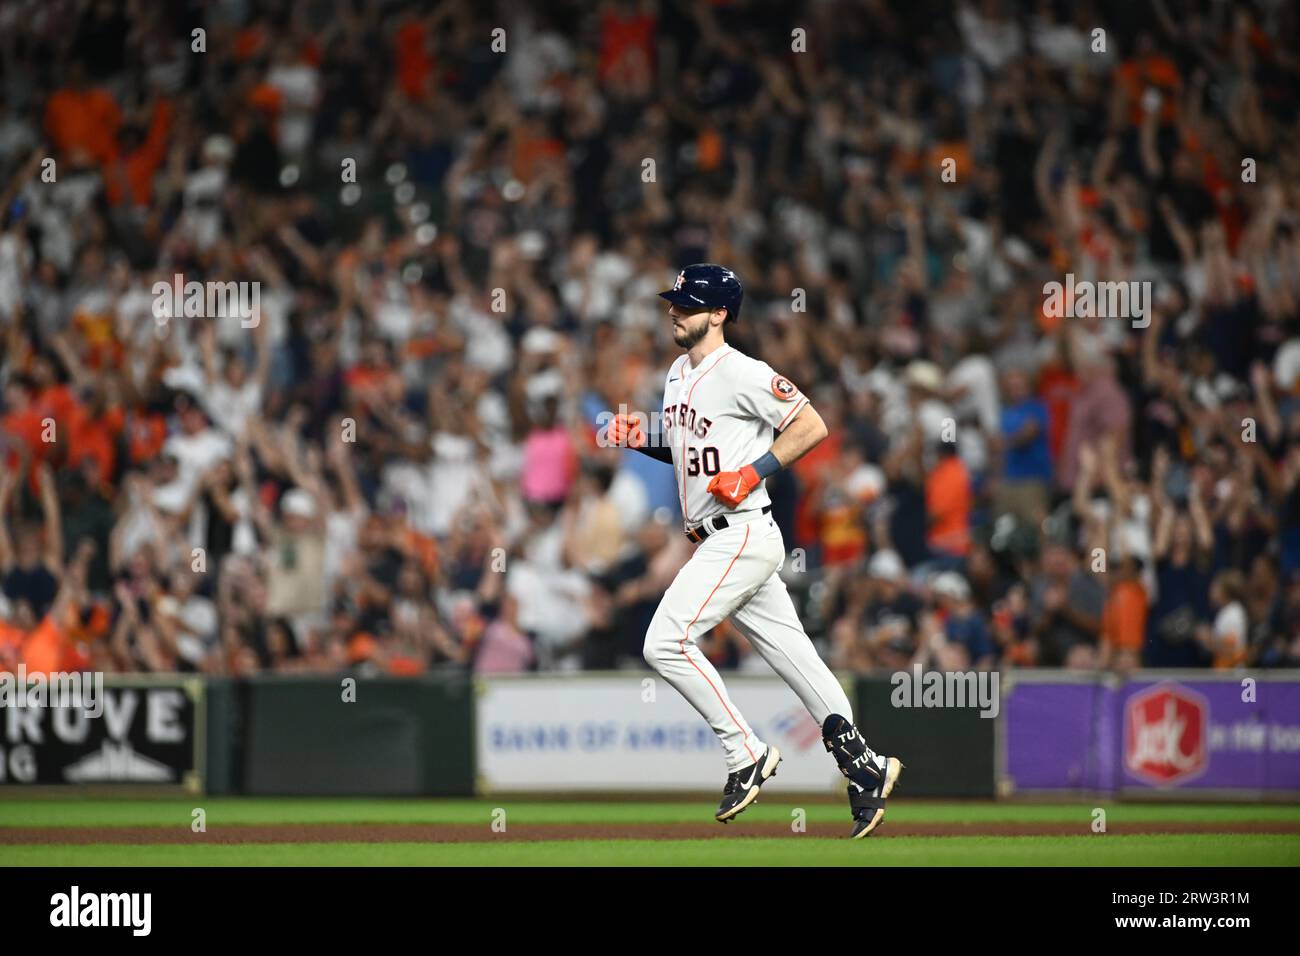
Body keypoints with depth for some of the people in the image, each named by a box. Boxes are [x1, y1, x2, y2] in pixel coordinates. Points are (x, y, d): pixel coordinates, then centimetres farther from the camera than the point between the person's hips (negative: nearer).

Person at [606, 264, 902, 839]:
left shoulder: (742, 374, -13)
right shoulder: (679, 372, 15)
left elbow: (812, 426, -14)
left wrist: (753, 472, -18)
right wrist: (642, 439, 8)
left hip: (743, 535, -9)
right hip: (718, 542, 9)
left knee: (667, 642, -15)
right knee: (793, 657, 9)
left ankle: (747, 754, -7)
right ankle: (863, 766, 11)